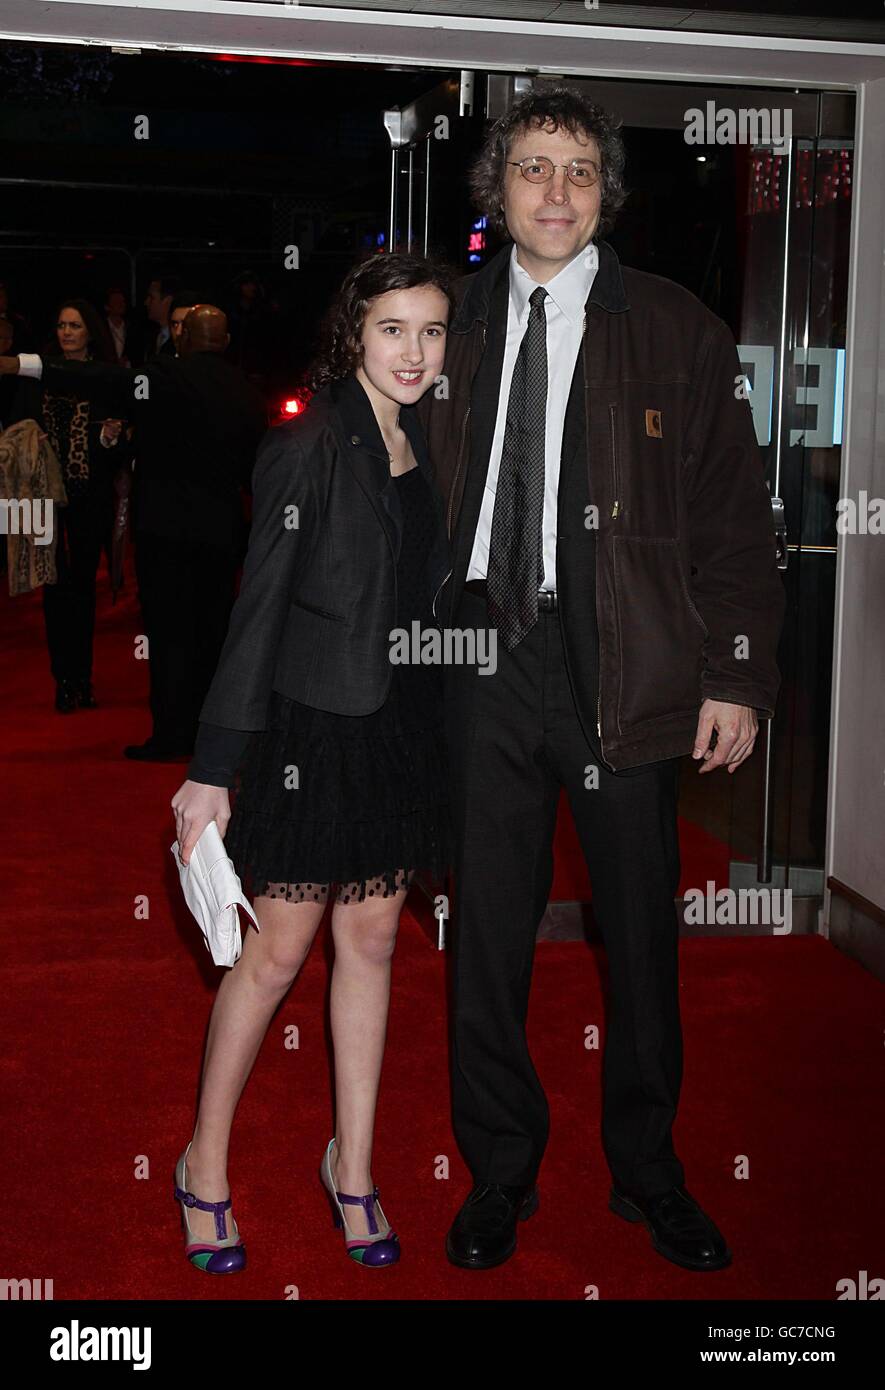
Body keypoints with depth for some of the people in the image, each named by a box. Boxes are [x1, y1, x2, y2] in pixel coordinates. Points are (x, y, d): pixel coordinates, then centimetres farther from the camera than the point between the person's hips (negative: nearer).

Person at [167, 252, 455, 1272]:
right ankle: (205, 1166, 21)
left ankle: (352, 1167, 25)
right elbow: (258, 610, -14)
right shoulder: (308, 447, -13)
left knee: (372, 939, 12)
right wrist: (213, 770, -15)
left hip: (402, 724, 6)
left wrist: (434, 735, 12)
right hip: (315, 726, -6)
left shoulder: (426, 449, 8)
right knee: (279, 949, 2)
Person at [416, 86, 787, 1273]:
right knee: (490, 926, 9)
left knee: (642, 927, 8)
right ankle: (500, 1176, 26)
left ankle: (649, 1172, 28)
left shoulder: (676, 331, 3)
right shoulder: (457, 323, 10)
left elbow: (734, 517, 1)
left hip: (625, 663, -1)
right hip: (487, 650, 2)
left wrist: (737, 674, -6)